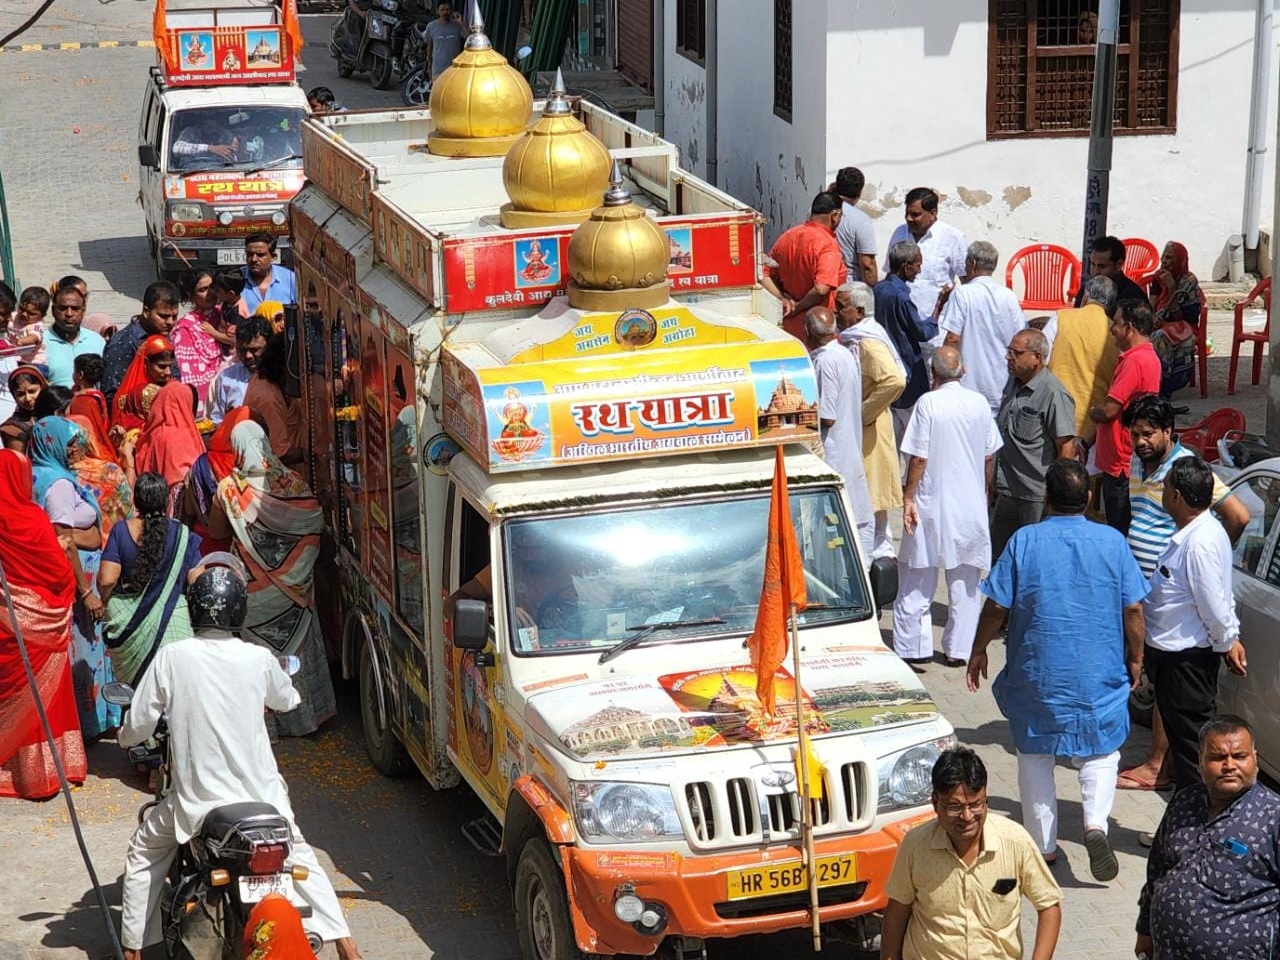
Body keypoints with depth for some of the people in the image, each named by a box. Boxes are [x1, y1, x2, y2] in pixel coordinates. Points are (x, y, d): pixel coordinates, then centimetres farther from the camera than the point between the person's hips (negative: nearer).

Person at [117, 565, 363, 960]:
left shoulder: (171, 657, -9)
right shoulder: (259, 659, -4)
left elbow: (135, 728, -5)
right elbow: (286, 701, 18)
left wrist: (127, 733, 20)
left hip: (194, 802, -2)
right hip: (260, 795, 2)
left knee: (143, 857, 24)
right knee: (299, 856, 25)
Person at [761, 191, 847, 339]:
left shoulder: (787, 237, 4)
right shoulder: (827, 244, -18)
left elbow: (764, 275, 9)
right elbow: (821, 289, -29)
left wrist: (784, 299, 0)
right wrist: (799, 307, -14)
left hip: (791, 326, 7)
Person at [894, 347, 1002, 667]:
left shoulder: (928, 403, -12)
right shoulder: (979, 403, 0)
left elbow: (918, 458, -13)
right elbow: (989, 456, 7)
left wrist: (908, 498, -5)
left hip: (932, 503, -4)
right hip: (971, 504, 4)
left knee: (917, 581, 7)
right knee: (965, 583, 10)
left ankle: (914, 647, 8)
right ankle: (958, 649, 12)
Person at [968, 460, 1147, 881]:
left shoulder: (1024, 542, -8)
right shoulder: (1112, 542, -5)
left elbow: (996, 607, -7)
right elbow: (1133, 609, -2)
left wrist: (978, 652, 9)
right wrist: (1135, 657, 13)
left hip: (1037, 672, -1)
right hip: (1100, 674, 1)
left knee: (1035, 755, 15)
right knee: (1101, 751, 17)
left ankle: (1043, 846, 17)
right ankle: (1095, 822, -7)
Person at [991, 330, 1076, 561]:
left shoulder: (1054, 394, -19)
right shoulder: (1014, 383, 9)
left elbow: (1067, 447, -19)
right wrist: (994, 481, 23)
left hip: (1037, 495, -9)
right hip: (1008, 490, 9)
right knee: (997, 553, 16)